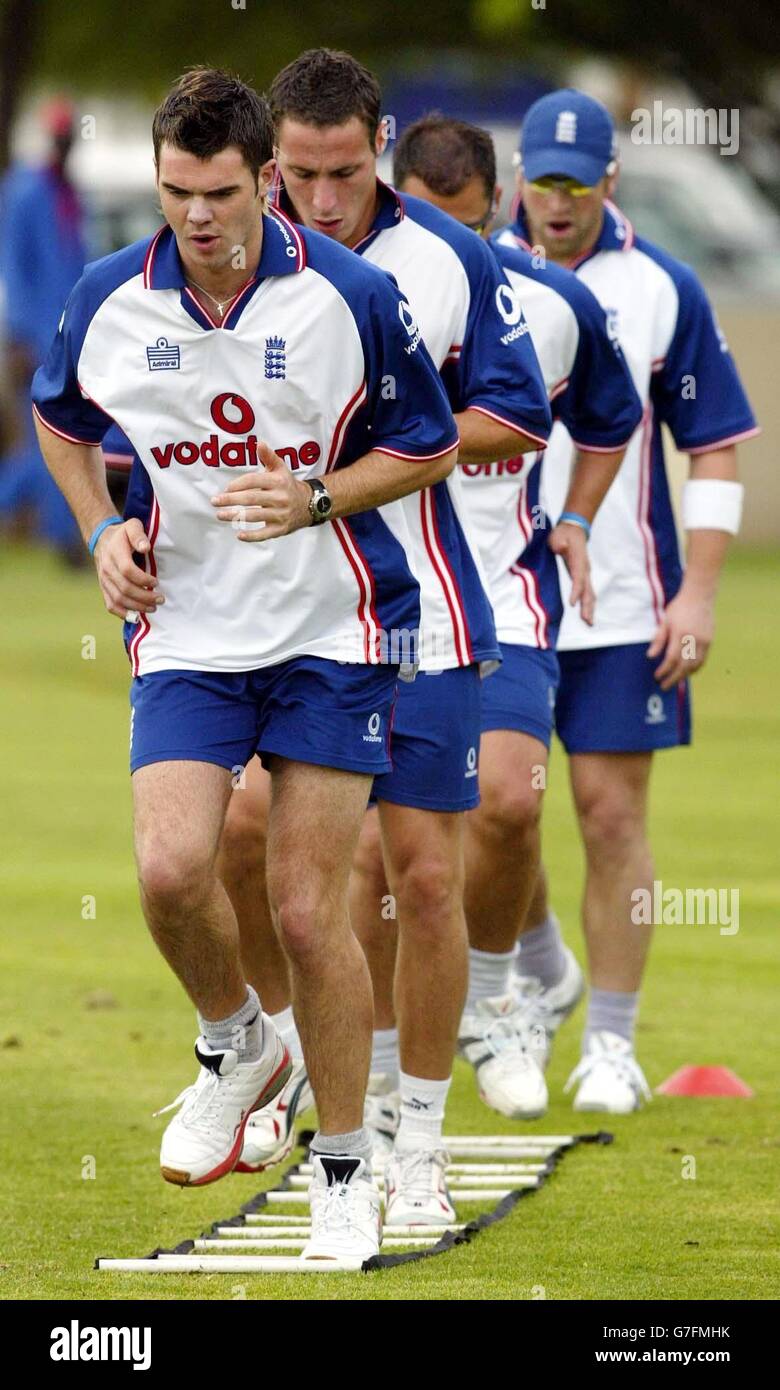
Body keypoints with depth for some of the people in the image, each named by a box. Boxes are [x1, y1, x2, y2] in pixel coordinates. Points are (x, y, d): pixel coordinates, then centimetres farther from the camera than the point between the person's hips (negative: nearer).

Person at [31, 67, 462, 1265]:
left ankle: (346, 1167, 13)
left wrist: (311, 502, -15)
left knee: (308, 911, -4)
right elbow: (60, 418, 17)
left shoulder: (350, 297, -11)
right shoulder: (109, 300, -3)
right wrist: (102, 530, 1)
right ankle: (237, 1049, 15)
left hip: (331, 628, -2)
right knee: (170, 868, -17)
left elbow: (430, 447, 0)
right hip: (186, 627, 2)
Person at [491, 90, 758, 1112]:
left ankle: (610, 1044, 6)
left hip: (622, 606, -2)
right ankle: (540, 975, 33)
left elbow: (716, 448, 1)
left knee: (612, 815, -3)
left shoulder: (662, 290, -2)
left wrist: (699, 594, -6)